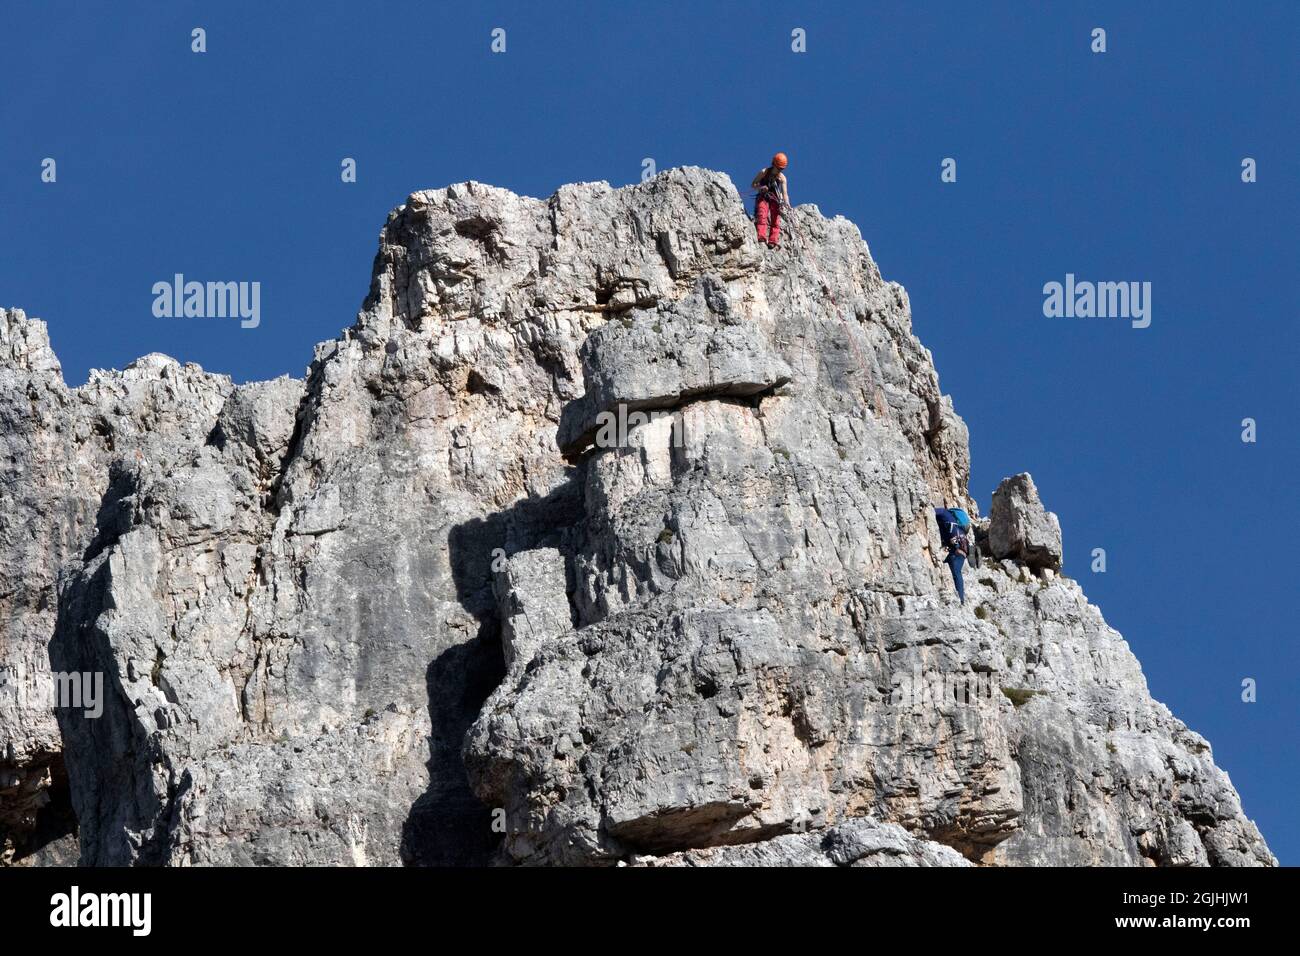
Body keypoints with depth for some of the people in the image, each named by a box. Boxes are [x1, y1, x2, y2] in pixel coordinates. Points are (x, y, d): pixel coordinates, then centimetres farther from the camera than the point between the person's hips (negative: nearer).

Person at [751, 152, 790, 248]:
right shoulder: (764, 173, -8)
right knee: (762, 217, -22)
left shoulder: (782, 178, -5)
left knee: (775, 220, -10)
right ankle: (761, 237, -33)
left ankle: (773, 241, -14)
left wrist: (787, 203, -30)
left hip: (775, 199, 2)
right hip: (763, 197, -2)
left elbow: (785, 193, -12)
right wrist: (760, 188, -24)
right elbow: (753, 185, -3)